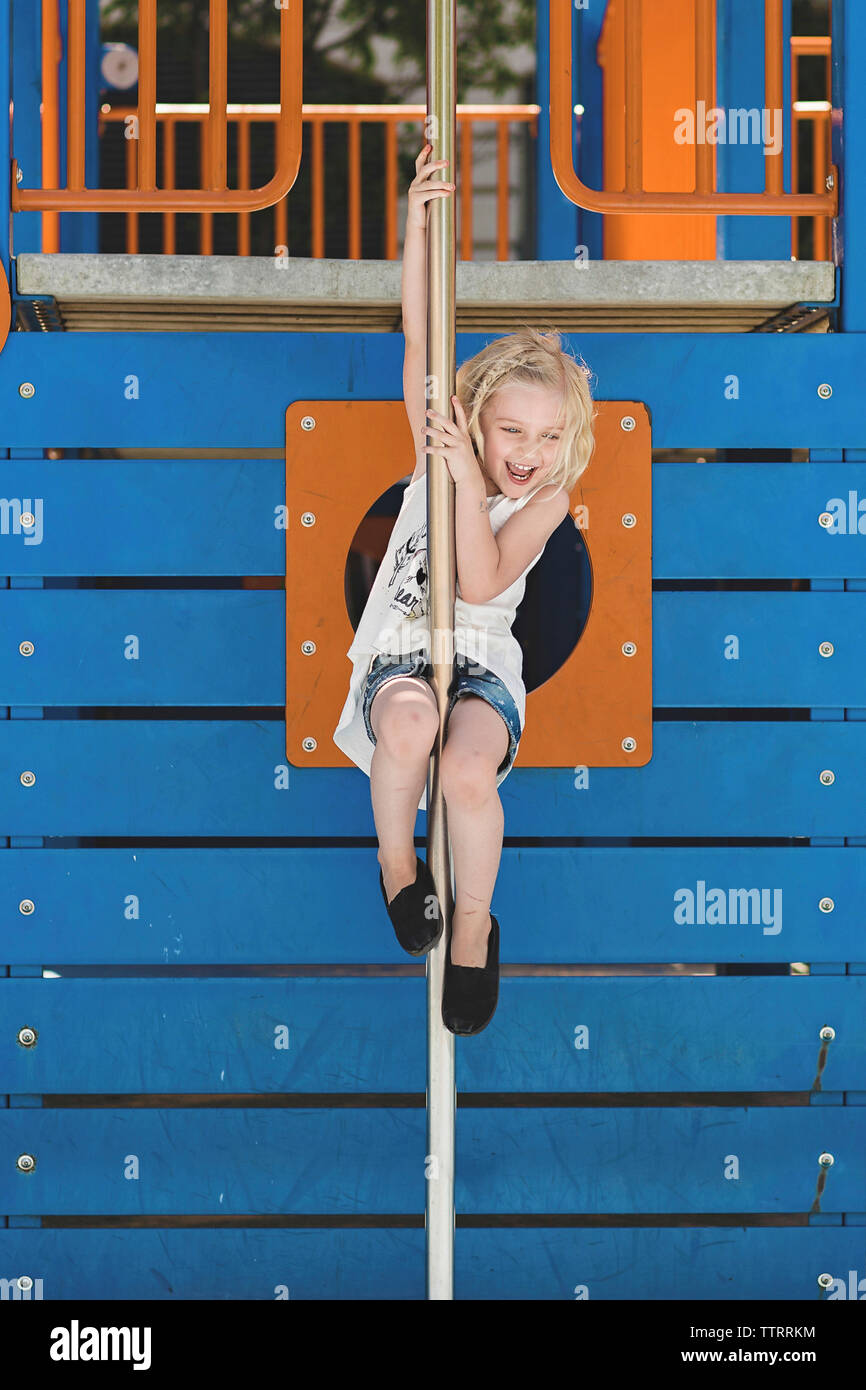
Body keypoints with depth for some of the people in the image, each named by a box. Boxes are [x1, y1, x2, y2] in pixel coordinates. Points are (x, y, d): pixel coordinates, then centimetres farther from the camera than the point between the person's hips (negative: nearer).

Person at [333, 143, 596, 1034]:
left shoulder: (546, 501, -3)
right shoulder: (436, 448, 1)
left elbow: (480, 584, -17)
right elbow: (418, 343, -10)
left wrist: (469, 482, -26)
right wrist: (418, 226, -20)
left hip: (480, 660, 0)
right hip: (400, 653, 0)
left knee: (467, 768, -34)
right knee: (408, 724, -38)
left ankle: (473, 928, -10)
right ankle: (397, 867, -11)